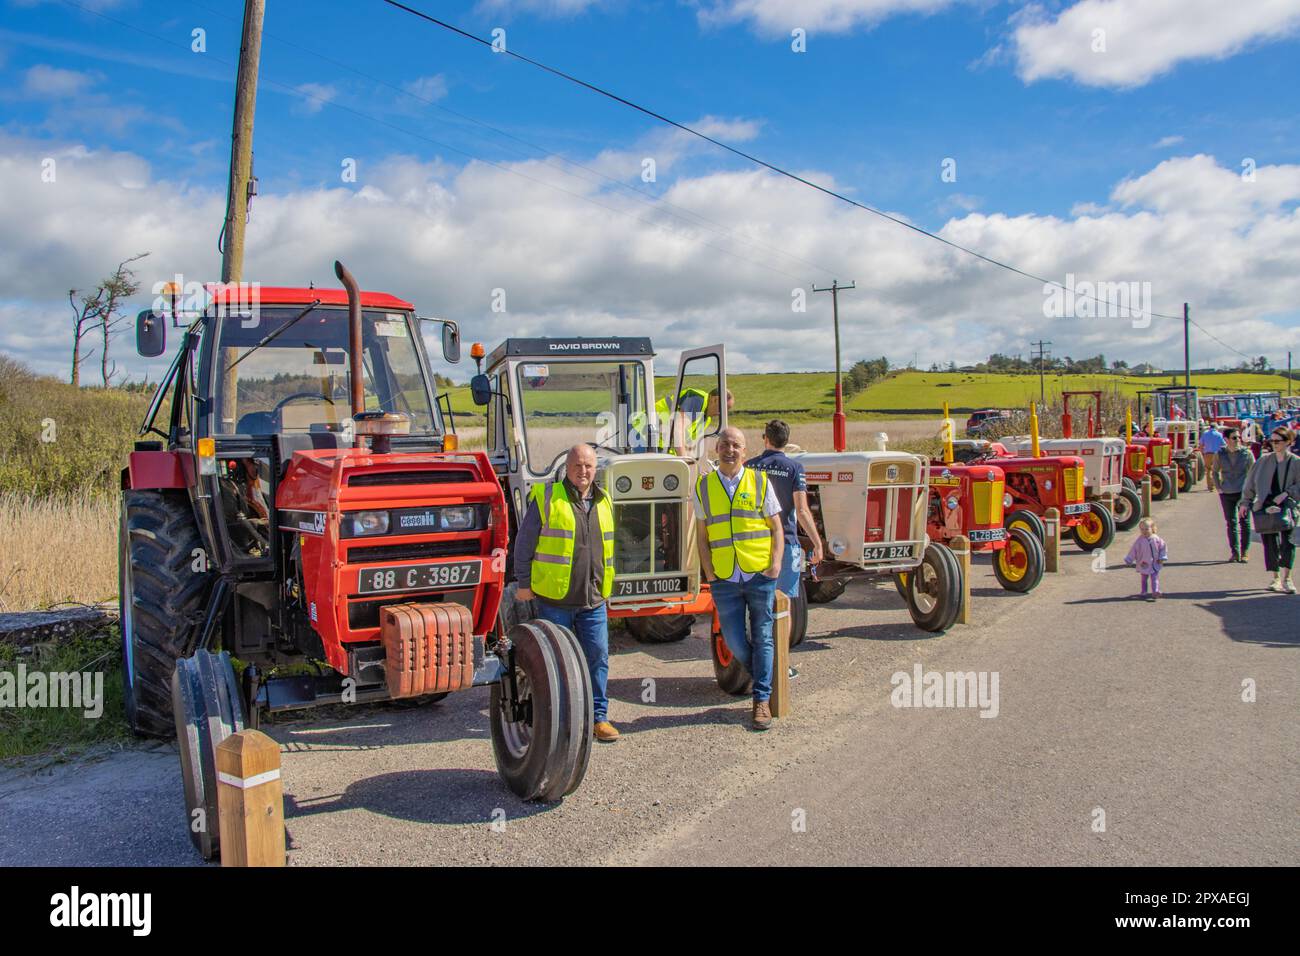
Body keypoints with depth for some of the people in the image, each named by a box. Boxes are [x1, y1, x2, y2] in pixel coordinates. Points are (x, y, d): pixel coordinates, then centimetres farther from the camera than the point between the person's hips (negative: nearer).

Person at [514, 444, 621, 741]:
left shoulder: (603, 501, 11)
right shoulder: (546, 497, -6)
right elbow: (524, 544, -3)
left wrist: (604, 586, 18)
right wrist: (524, 583, -4)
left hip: (593, 600, 4)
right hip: (554, 598, -4)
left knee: (598, 656, 2)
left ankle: (598, 715, 13)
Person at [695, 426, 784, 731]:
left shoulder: (760, 481, 3)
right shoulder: (704, 486, 6)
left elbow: (777, 528, 6)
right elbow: (701, 536, 8)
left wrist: (776, 563, -7)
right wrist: (709, 572, -1)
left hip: (760, 576, -1)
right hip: (725, 579, 1)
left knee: (762, 637, 4)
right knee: (734, 640, 2)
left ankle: (762, 700, 12)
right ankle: (763, 674, 31)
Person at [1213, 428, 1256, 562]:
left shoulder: (1246, 453, -2)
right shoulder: (1220, 454, 1)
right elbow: (1215, 471, 14)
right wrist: (1219, 487, 5)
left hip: (1244, 493, -1)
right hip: (1227, 494, 1)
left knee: (1244, 523, 0)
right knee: (1231, 523, 4)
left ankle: (1244, 553, 8)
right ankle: (1235, 552, 9)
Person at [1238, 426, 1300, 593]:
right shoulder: (1264, 460, 8)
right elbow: (1251, 482, 14)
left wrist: (1286, 494, -15)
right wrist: (1245, 501, 13)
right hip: (1265, 506, 3)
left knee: (1286, 540, -15)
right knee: (1269, 542, 3)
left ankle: (1286, 578, -10)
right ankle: (1276, 578, 14)